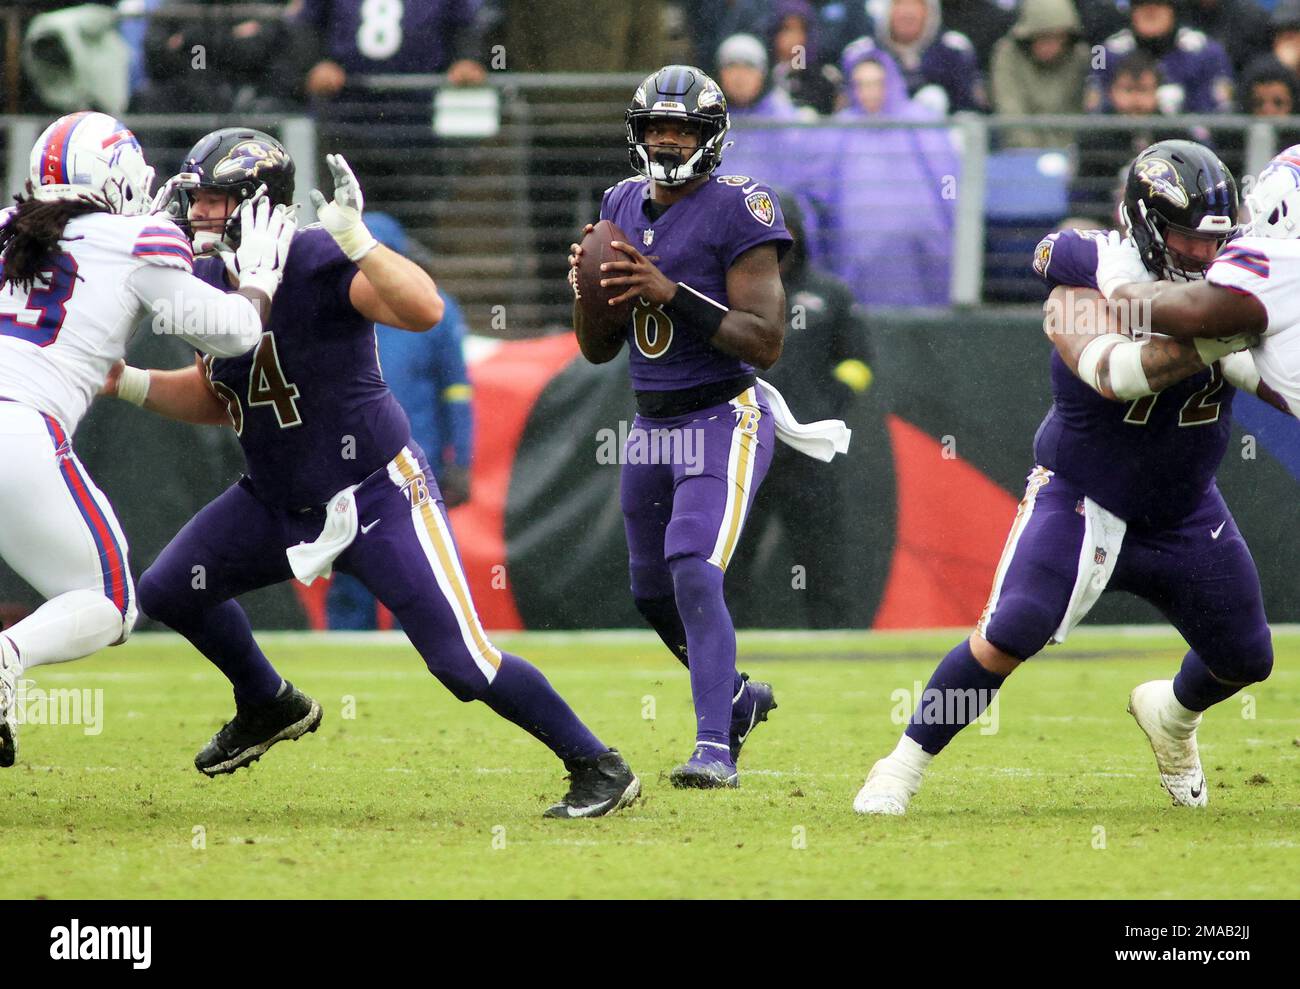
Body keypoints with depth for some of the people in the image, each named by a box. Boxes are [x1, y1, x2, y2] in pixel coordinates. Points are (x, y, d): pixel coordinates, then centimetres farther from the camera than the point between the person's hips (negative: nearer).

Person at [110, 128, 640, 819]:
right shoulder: (209, 281, 2)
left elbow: (425, 310, -38)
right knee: (168, 591, 7)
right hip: (275, 499, 8)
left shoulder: (318, 262, -22)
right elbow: (214, 399, 16)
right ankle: (269, 709, 32)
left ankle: (599, 770, 0)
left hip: (376, 495, -8)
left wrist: (354, 241, -46)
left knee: (463, 662, -14)